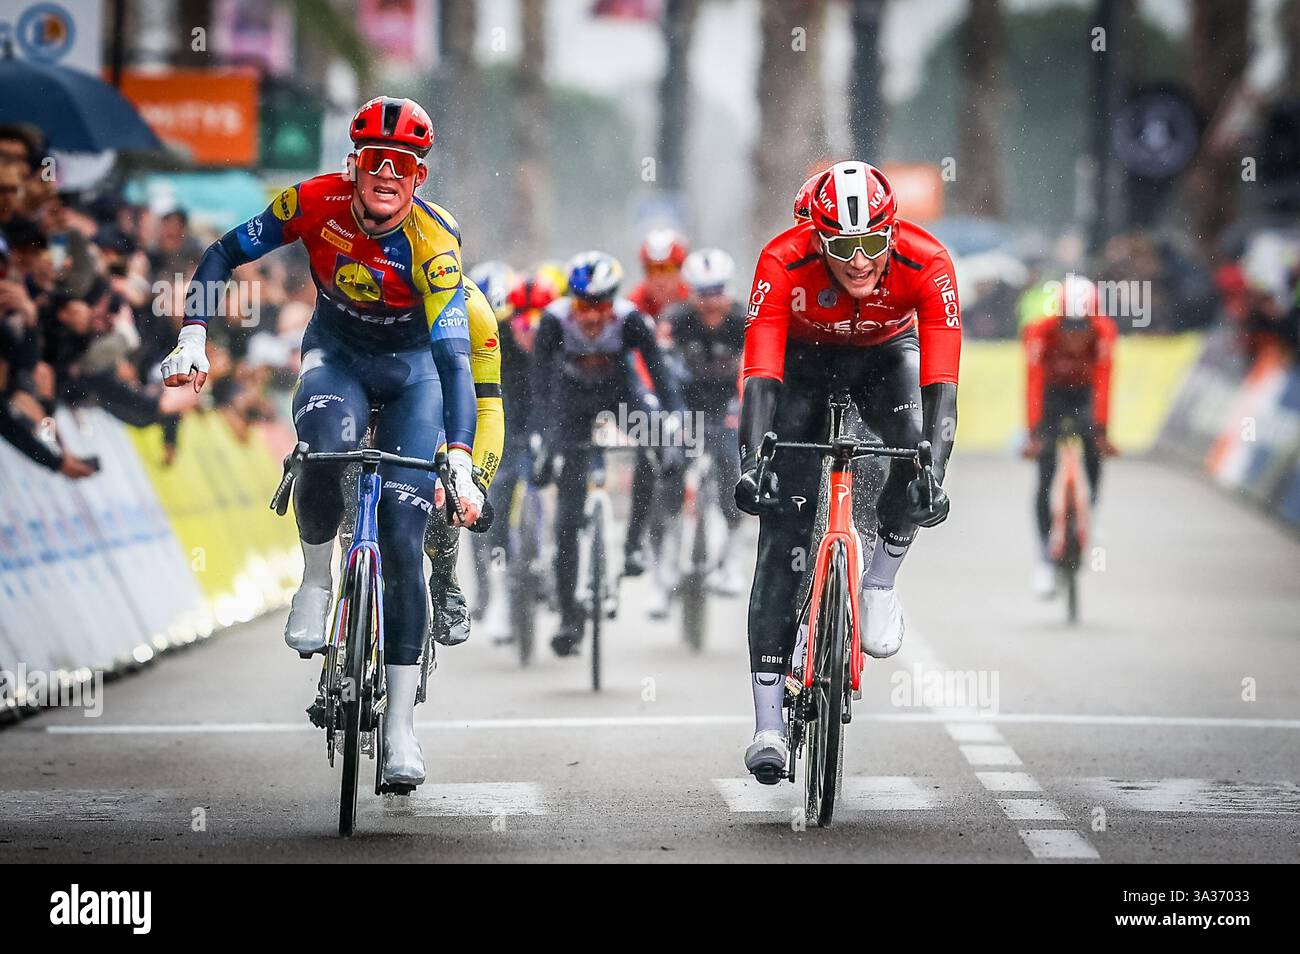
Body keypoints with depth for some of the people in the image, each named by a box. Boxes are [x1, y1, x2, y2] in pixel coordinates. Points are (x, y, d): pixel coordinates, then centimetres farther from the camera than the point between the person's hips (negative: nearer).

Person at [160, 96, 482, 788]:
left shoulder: (434, 242, -30)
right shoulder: (317, 203, -22)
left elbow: (453, 359, -37)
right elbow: (223, 255, -9)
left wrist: (460, 462, -49)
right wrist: (192, 338, -23)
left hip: (412, 370, -1)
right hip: (336, 354, 1)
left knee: (402, 537, -13)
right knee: (326, 444, -35)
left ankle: (400, 719, -7)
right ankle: (315, 581, -9)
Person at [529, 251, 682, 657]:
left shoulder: (630, 320, -27)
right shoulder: (554, 321, -28)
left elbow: (658, 369, -30)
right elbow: (540, 382, -32)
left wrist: (672, 417, -45)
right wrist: (541, 434, -44)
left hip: (620, 391, 1)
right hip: (573, 403, 0)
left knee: (658, 447, -33)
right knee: (568, 516, -7)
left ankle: (635, 538, -11)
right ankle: (569, 617, 1)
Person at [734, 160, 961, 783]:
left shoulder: (926, 263, -34)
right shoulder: (783, 263, -36)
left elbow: (941, 381, -40)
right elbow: (760, 374, -40)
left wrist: (933, 471, -53)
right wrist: (751, 461, -54)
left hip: (887, 353, 1)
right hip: (806, 357, -1)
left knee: (918, 444, -33)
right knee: (783, 531, -13)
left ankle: (879, 584, -5)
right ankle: (769, 724, -12)